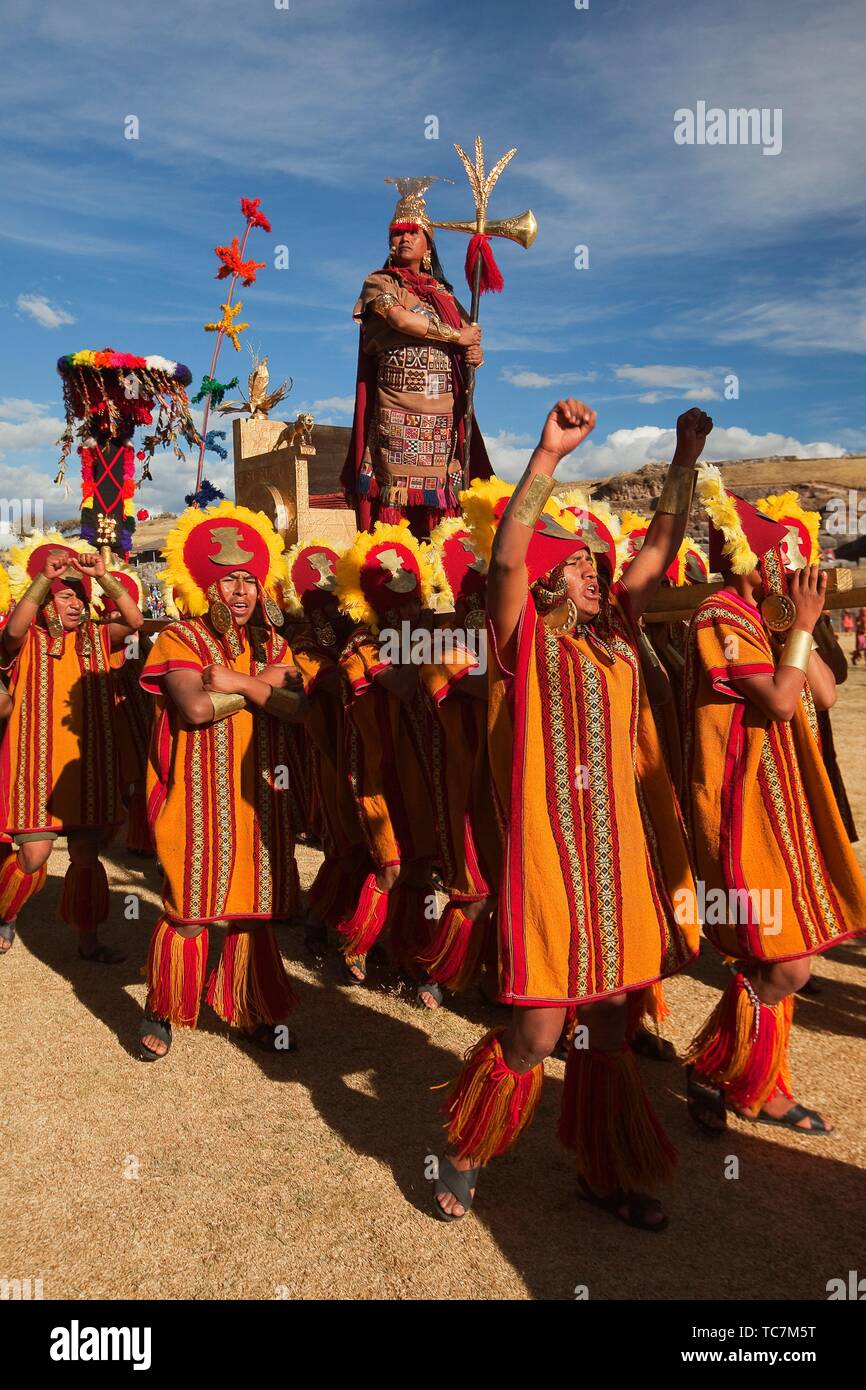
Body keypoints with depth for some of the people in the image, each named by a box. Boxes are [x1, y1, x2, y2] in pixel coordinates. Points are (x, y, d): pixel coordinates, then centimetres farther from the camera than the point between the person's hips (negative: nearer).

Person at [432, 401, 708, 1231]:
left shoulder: (614, 633, 11)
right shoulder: (523, 639, -5)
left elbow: (660, 549, 15)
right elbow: (504, 554, -20)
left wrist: (685, 460, 11)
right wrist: (548, 455, -26)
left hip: (619, 855, 6)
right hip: (548, 854, -6)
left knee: (607, 1025, 16)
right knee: (536, 1033, -1)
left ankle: (607, 1173, 35)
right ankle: (462, 1155, 25)